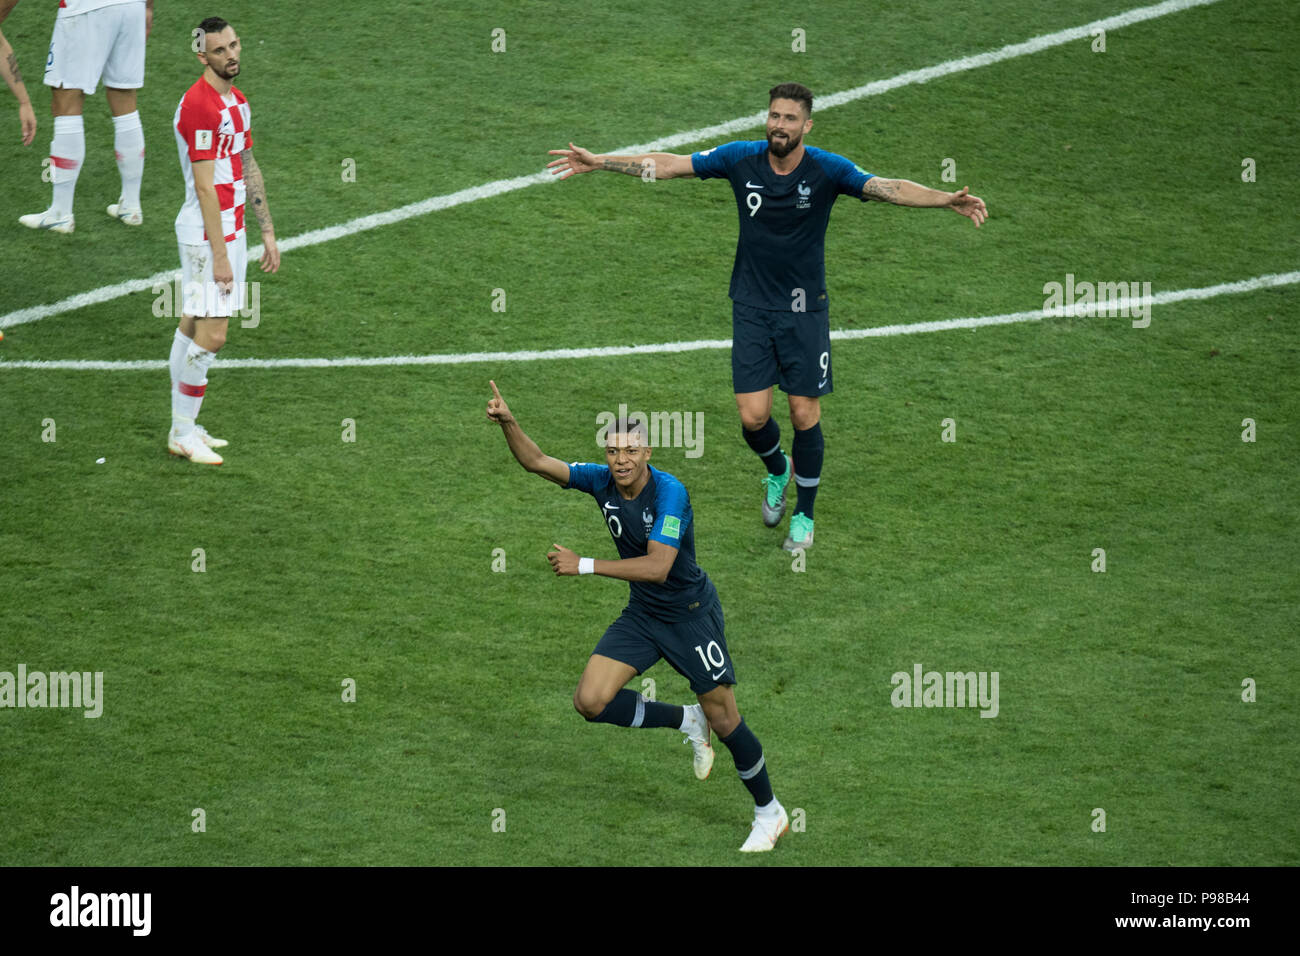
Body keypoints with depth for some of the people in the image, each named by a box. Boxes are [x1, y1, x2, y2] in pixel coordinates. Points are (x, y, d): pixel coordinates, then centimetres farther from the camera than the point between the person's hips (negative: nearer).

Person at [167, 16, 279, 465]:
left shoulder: (238, 101, 12)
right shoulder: (199, 105, -18)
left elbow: (249, 170, 20)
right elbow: (204, 187, -20)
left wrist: (267, 232, 18)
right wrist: (220, 255, -20)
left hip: (231, 228, 9)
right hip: (207, 234, -9)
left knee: (192, 327, 13)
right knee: (210, 336, -8)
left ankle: (184, 426, 16)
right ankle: (182, 435, 0)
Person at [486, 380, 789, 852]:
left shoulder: (669, 492, -27)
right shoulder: (601, 481, -7)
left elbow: (657, 567, -34)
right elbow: (538, 462, -6)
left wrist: (584, 565, -35)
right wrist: (508, 423, -25)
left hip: (691, 613, -6)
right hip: (642, 614, 6)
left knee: (724, 719, -2)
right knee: (591, 701, -9)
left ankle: (769, 813, 20)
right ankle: (686, 722, 14)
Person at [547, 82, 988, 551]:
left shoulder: (827, 170, -13)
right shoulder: (741, 159, -7)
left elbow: (888, 188, -24)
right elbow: (670, 164, 0)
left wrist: (946, 199, -40)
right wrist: (599, 161, -3)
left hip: (804, 309, -2)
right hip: (752, 306, 2)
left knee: (804, 415, 0)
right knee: (753, 416, -2)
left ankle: (804, 513, 21)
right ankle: (777, 470, 33)